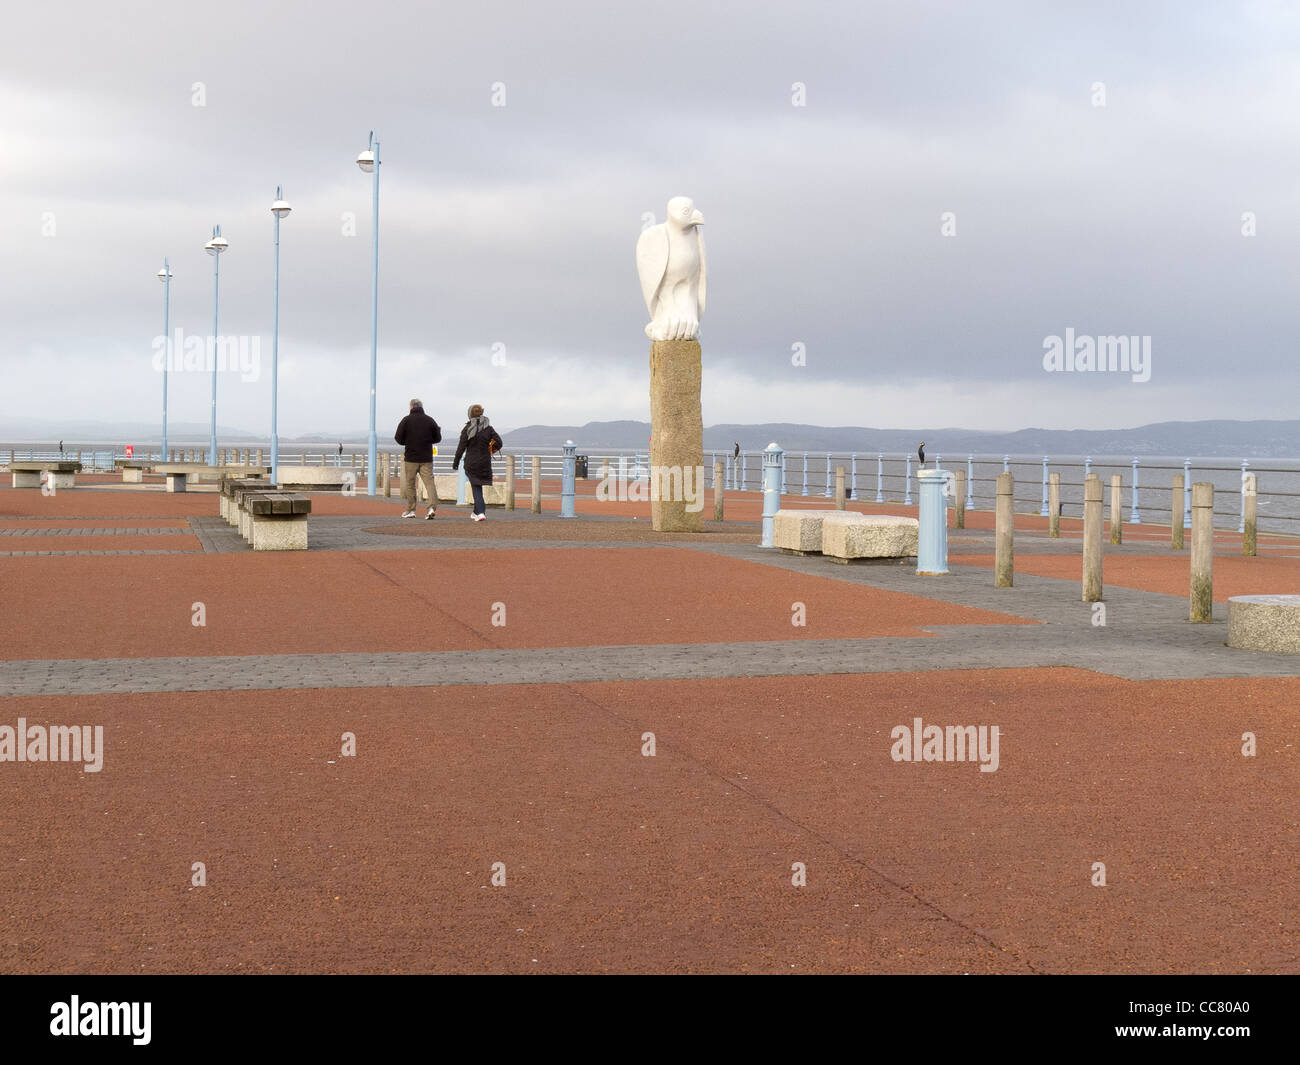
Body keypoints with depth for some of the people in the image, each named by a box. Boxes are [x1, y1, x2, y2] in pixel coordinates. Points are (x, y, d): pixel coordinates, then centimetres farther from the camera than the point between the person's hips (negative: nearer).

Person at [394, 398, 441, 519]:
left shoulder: (406, 420, -5)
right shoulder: (430, 420, 1)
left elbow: (398, 438, -6)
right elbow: (438, 438, 8)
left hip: (411, 457, -1)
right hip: (427, 458, 1)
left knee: (410, 484, 10)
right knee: (429, 482, -1)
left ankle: (411, 510, 14)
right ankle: (432, 507, -18)